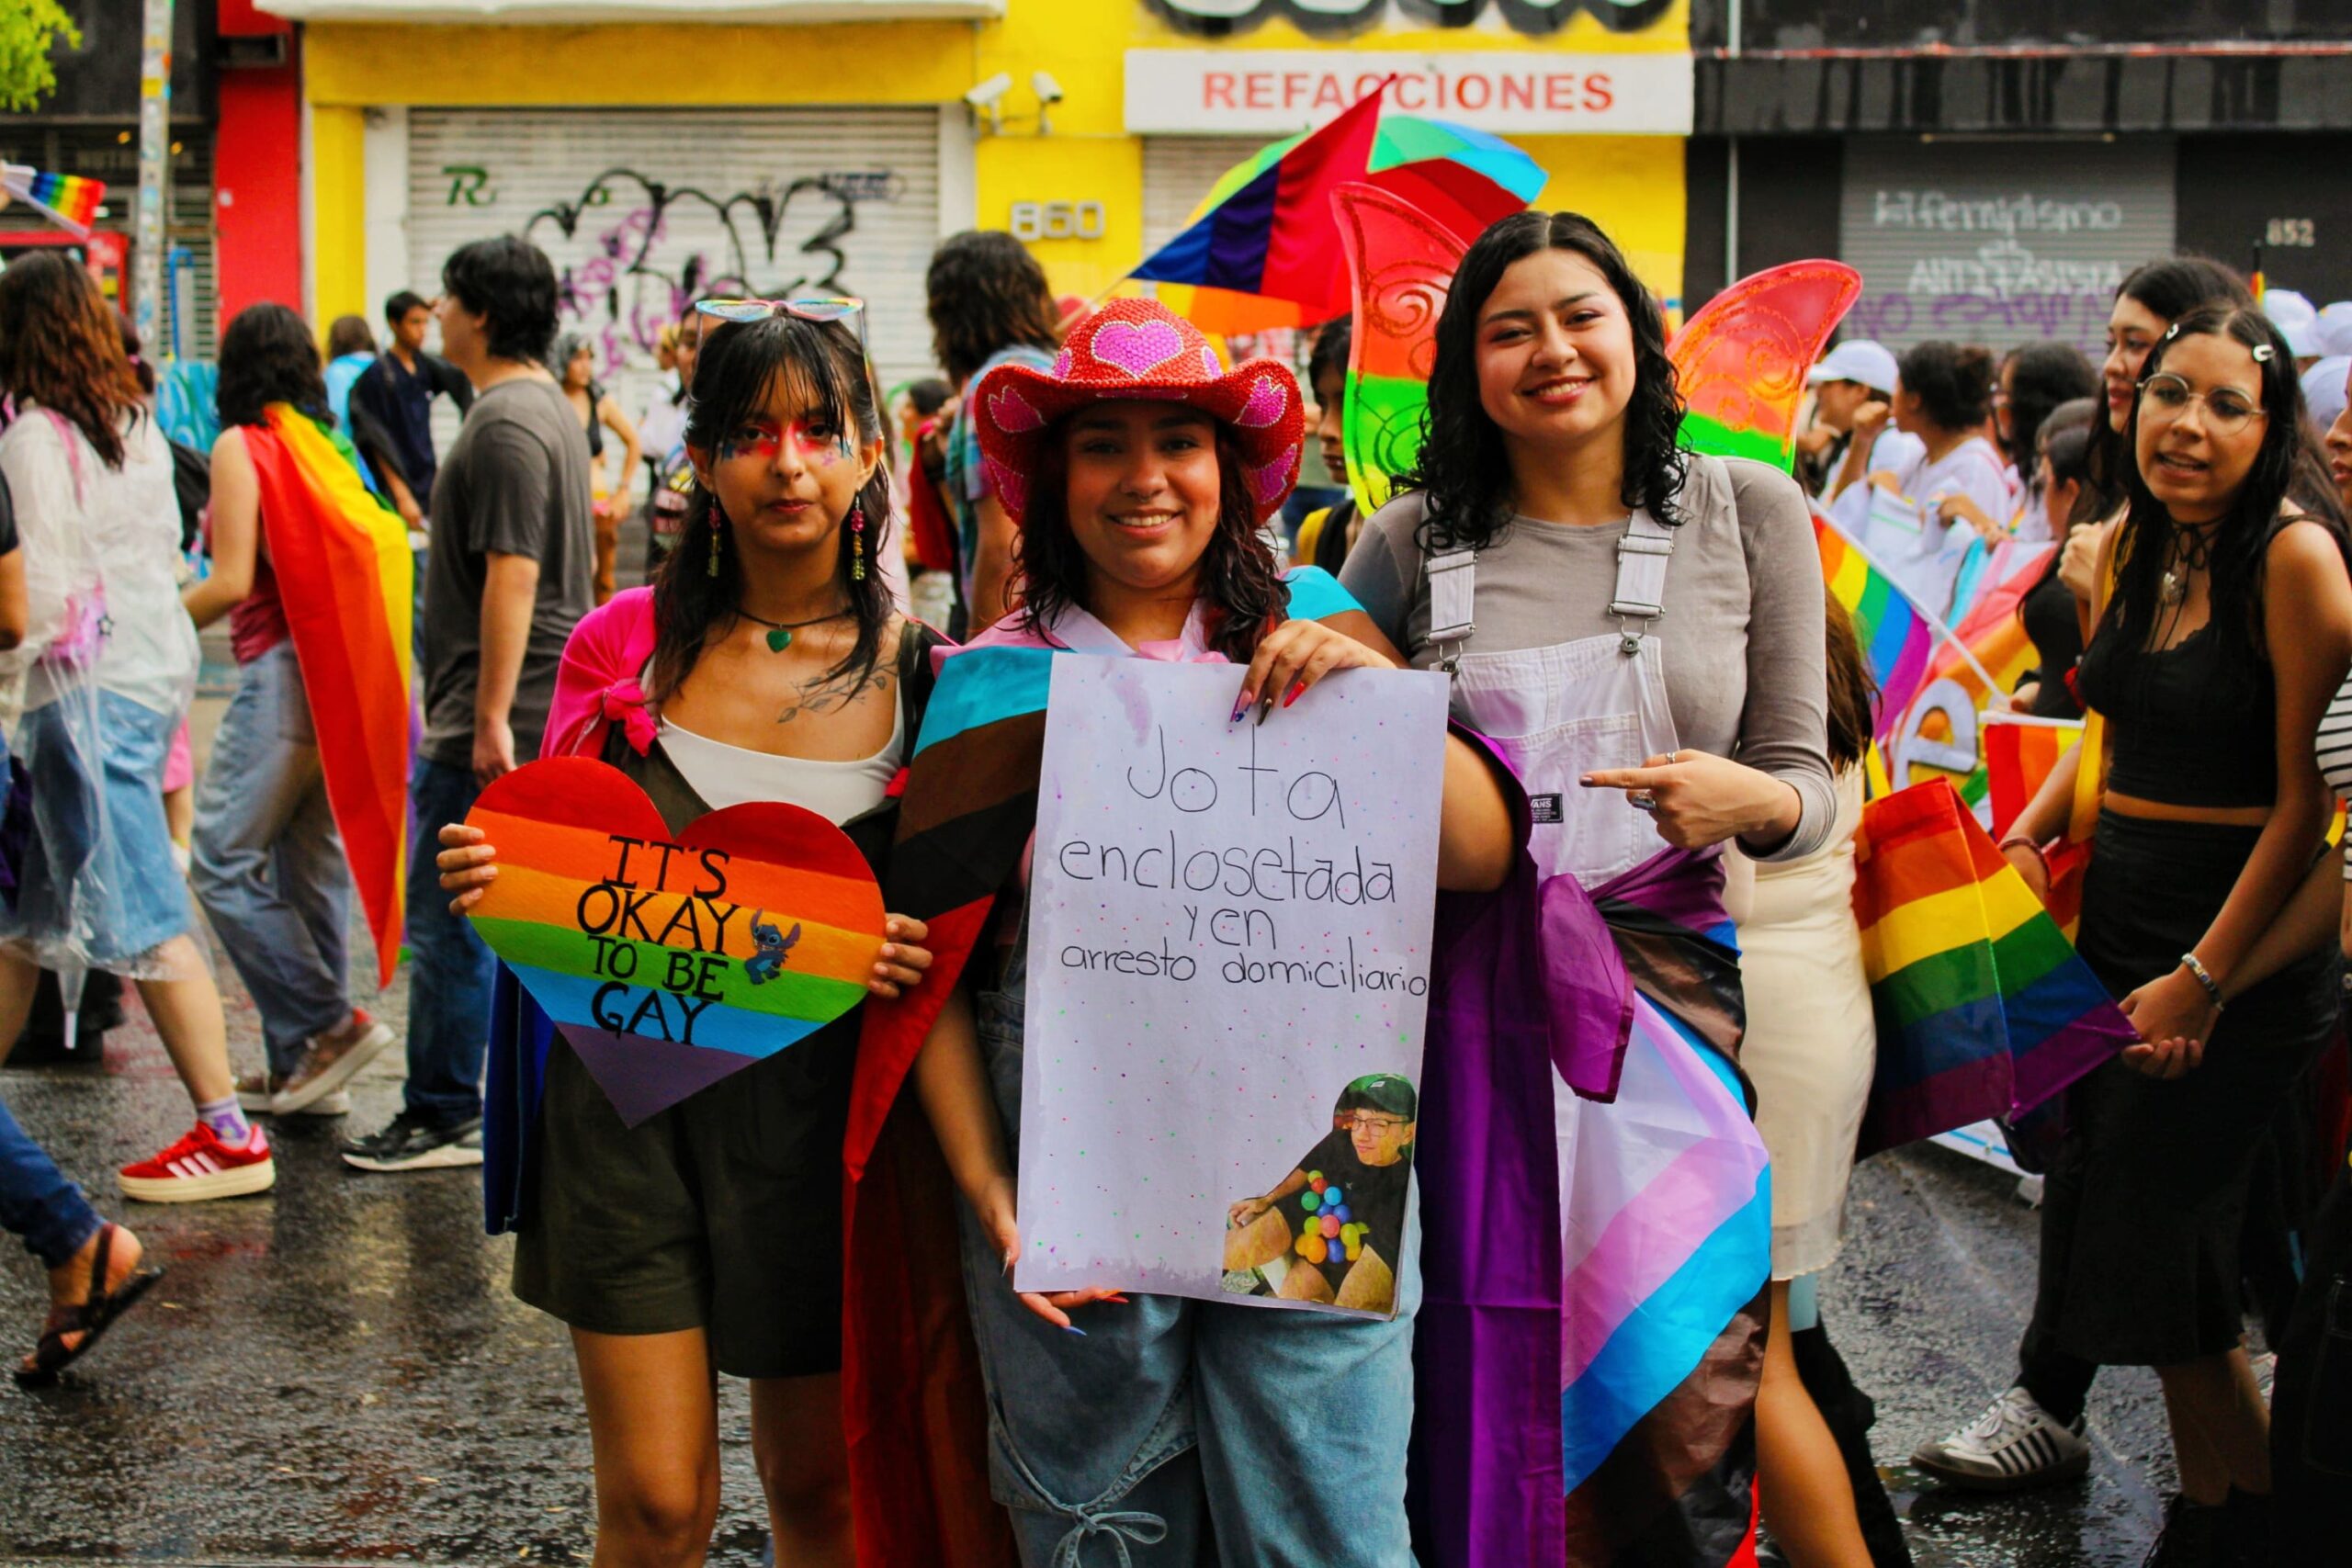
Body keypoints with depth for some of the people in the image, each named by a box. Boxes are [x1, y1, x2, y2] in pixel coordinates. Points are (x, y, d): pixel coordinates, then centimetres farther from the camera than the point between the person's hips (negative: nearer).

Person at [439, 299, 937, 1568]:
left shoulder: (918, 674, -2)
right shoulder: (626, 644, 1)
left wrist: (910, 951, -18)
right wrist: (492, 878, -11)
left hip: (819, 1105, 0)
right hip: (631, 1092, 0)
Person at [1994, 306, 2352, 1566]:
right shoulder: (2131, 543, 6)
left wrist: (2205, 977, -18)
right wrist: (2028, 837, 4)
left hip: (2241, 948, -7)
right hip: (2116, 921, 7)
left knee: (2155, 1247, -2)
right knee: (2106, 1220, 11)